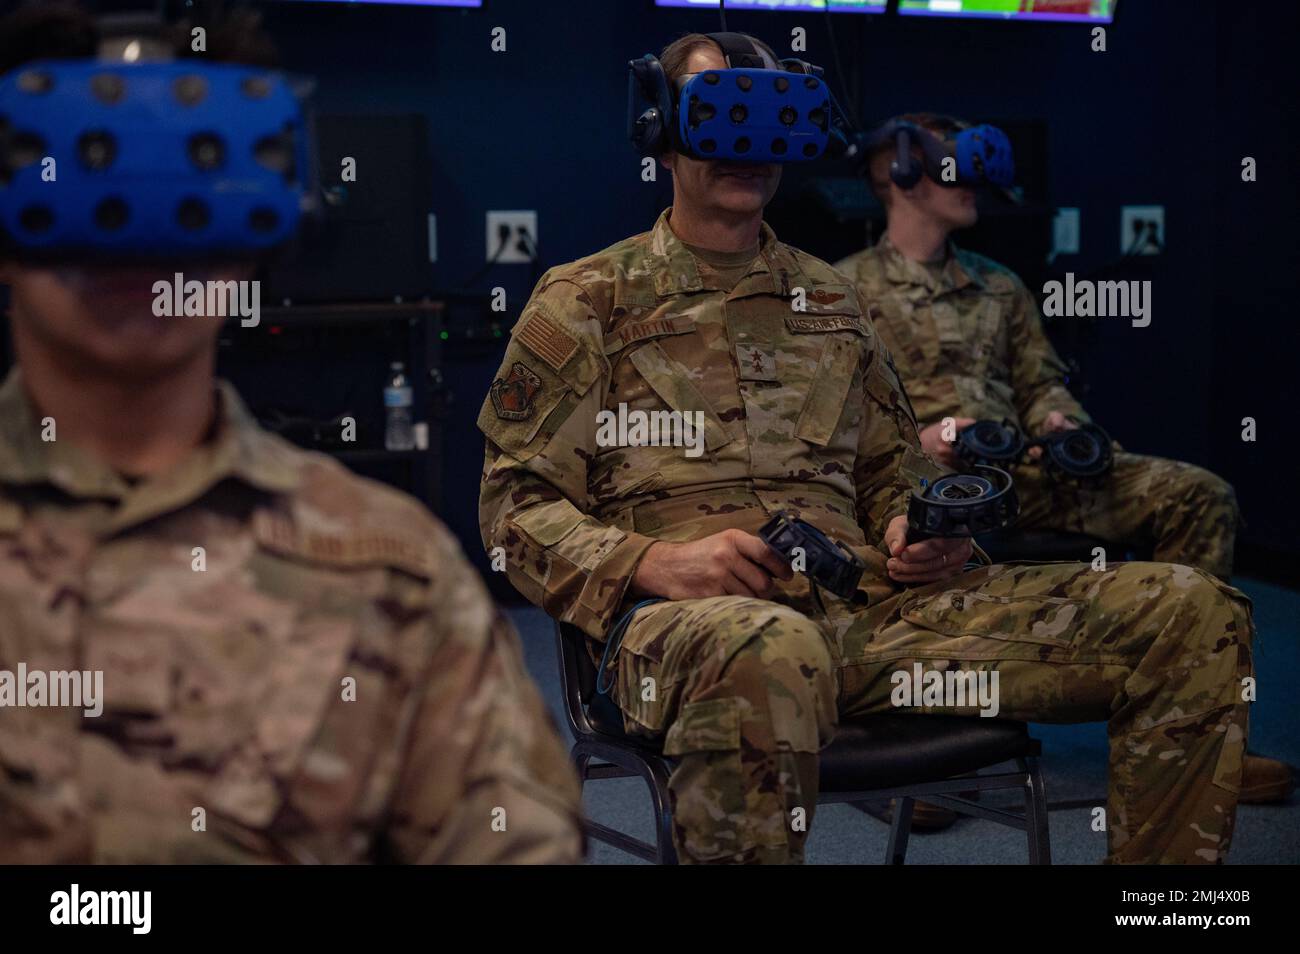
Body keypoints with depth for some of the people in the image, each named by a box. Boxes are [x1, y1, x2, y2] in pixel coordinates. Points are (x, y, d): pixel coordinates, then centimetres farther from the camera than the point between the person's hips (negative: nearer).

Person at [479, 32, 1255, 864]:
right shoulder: (586, 299, 11)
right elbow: (518, 506, 5)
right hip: (687, 618, -5)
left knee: (1194, 615, -12)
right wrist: (654, 562, -14)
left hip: (868, 608, 5)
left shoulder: (833, 299, 26)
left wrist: (917, 530, 6)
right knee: (768, 651, -47)